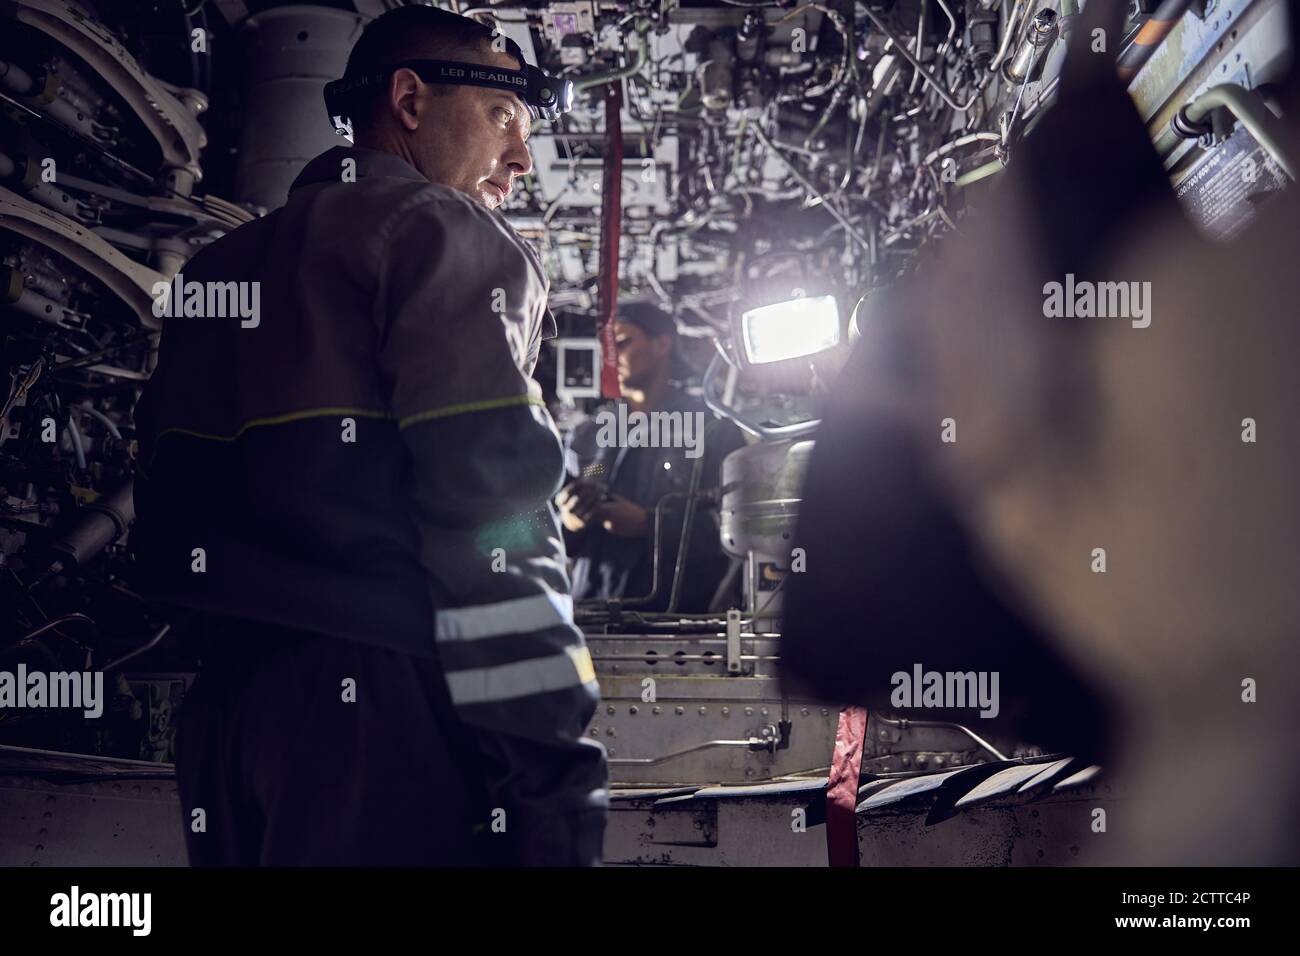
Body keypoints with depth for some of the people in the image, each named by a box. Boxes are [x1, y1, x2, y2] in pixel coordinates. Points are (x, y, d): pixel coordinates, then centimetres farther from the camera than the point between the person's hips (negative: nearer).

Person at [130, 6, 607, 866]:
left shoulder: (220, 267, 21)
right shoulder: (446, 232, -3)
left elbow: (170, 530, 18)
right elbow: (495, 527, -15)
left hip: (228, 703, 8)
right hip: (389, 704, -8)